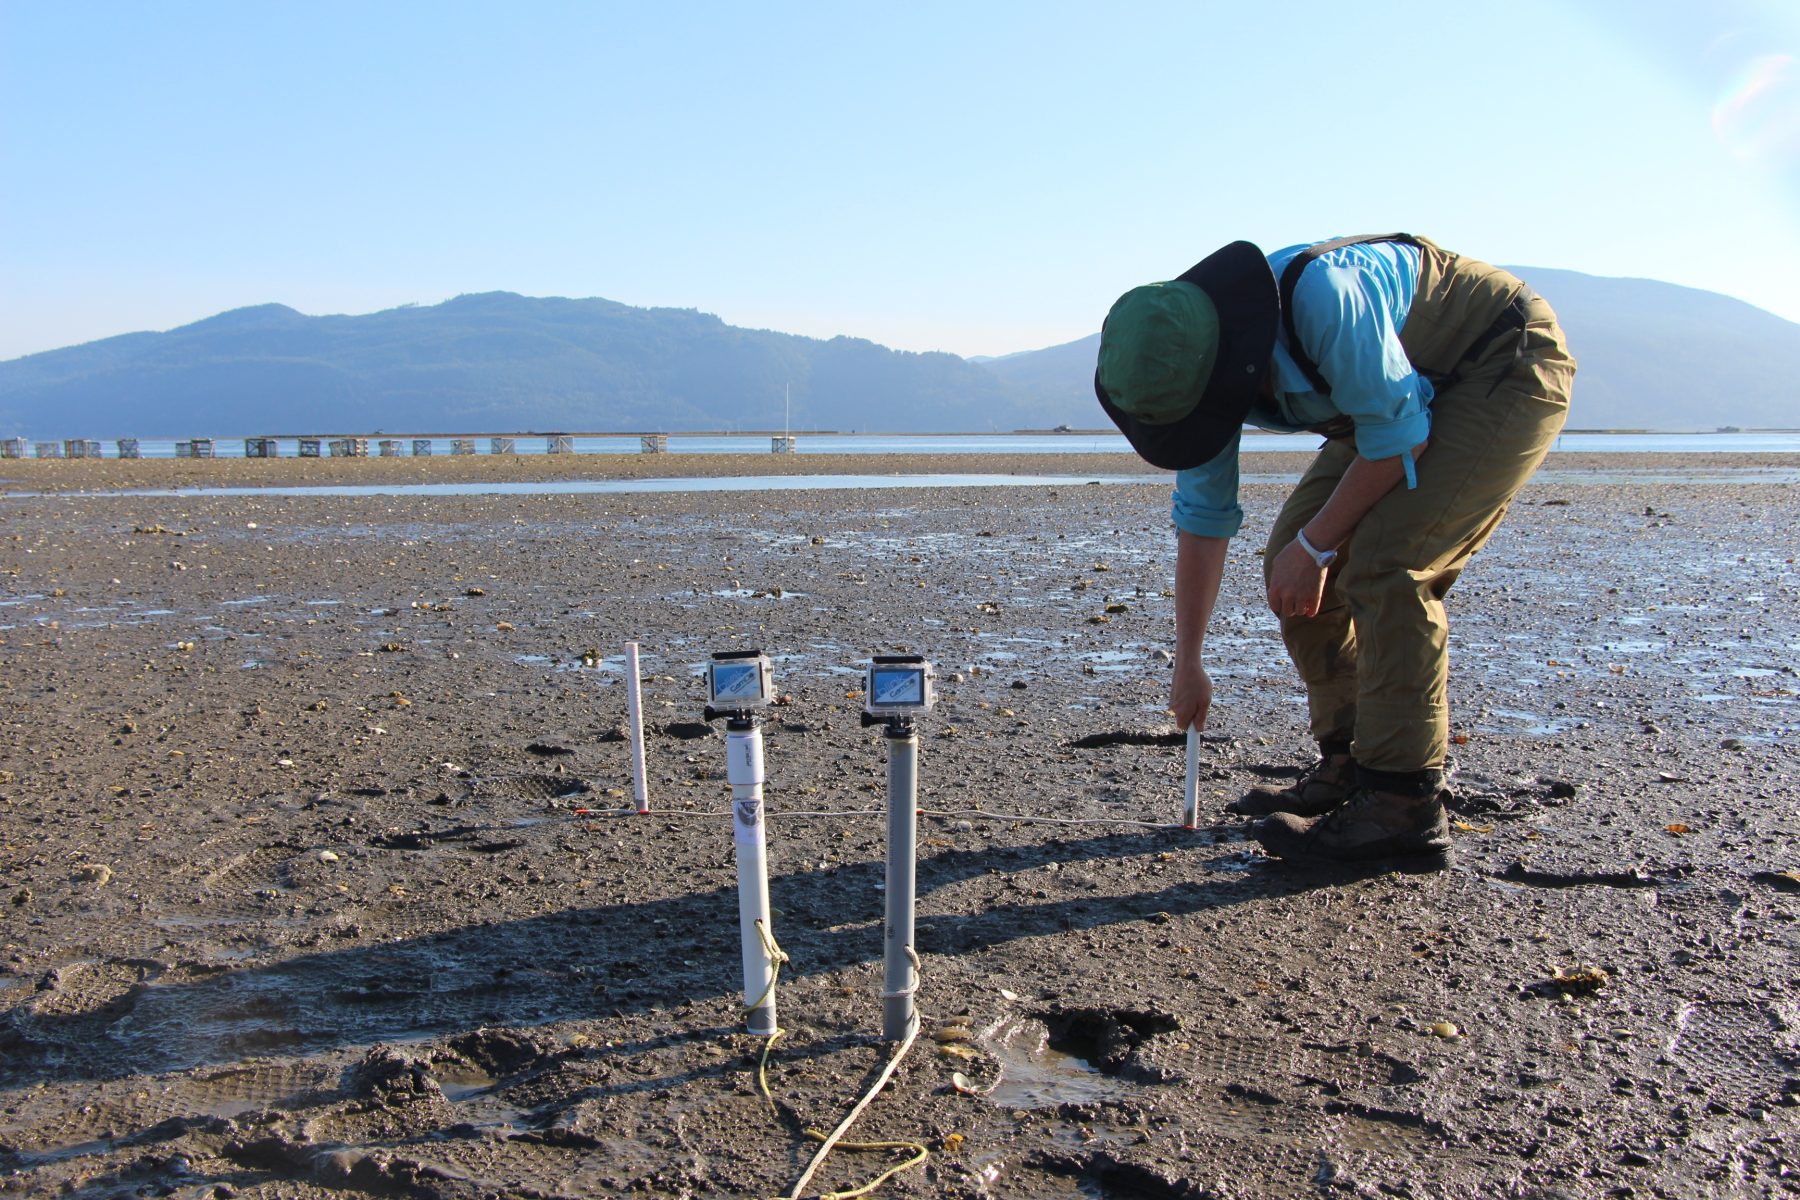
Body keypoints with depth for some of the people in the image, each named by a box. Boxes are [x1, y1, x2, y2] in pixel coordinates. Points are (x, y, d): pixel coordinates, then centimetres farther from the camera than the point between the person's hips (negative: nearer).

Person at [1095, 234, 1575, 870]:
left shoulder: (1322, 297, -37)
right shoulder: (1191, 370, -12)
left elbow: (1399, 435, -28)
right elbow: (1202, 518, -3)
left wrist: (1315, 546, -19)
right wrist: (1188, 664, 1)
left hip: (1510, 369, -8)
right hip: (1406, 386, 8)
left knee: (1385, 564, -24)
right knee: (1288, 567, -2)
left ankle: (1405, 806, -18)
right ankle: (1349, 764, 9)